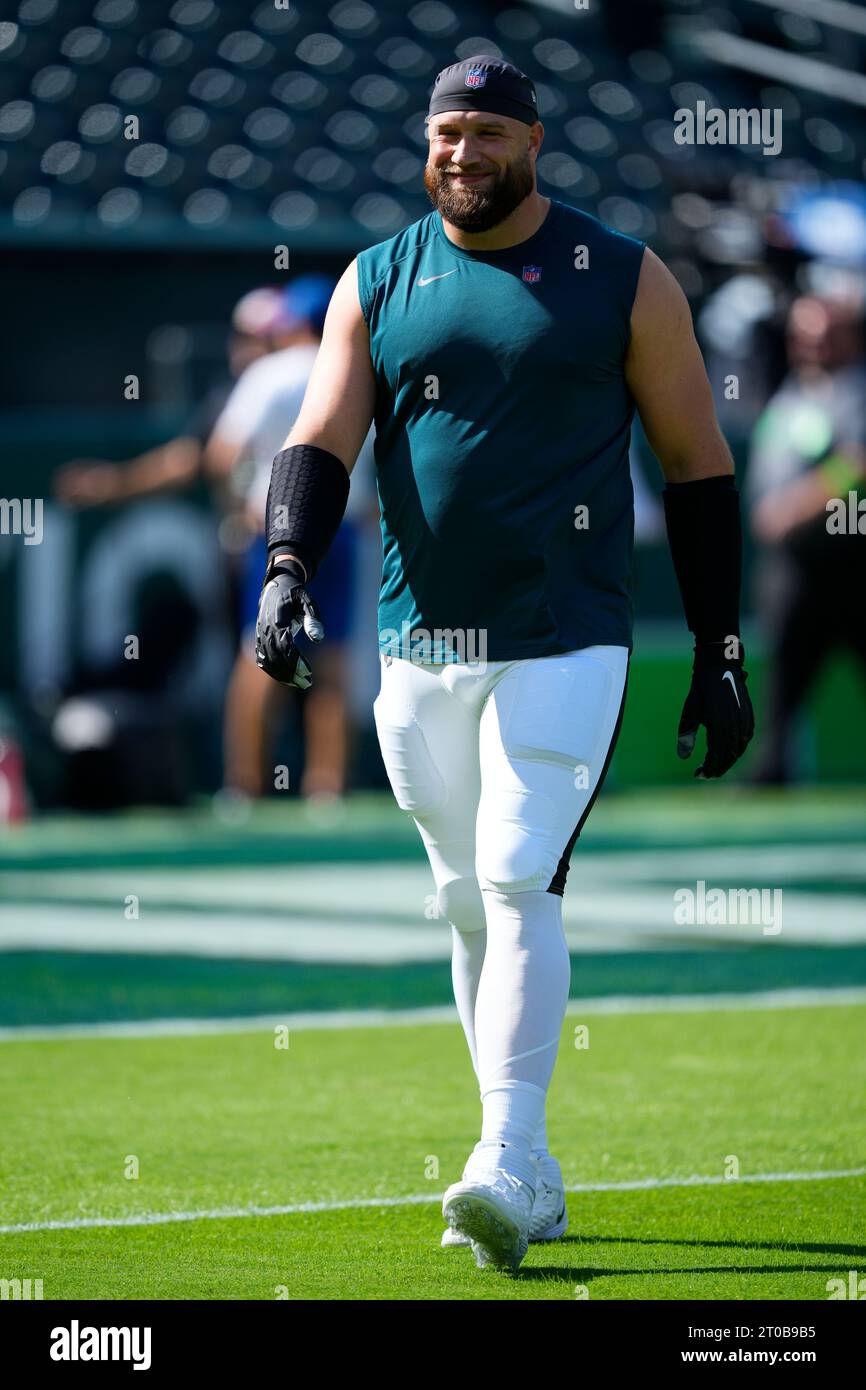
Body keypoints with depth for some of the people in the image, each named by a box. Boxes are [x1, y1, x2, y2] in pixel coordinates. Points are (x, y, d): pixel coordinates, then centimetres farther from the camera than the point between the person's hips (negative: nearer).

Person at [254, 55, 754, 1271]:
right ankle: (529, 1183, 18)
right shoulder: (377, 284, 8)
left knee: (522, 888, -16)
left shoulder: (625, 282, 0)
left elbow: (697, 464, 3)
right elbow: (321, 439, -1)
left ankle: (506, 1162, -21)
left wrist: (719, 656, 1)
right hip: (420, 649, 4)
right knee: (472, 907, 9)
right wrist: (288, 567, -21)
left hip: (566, 646, -4)